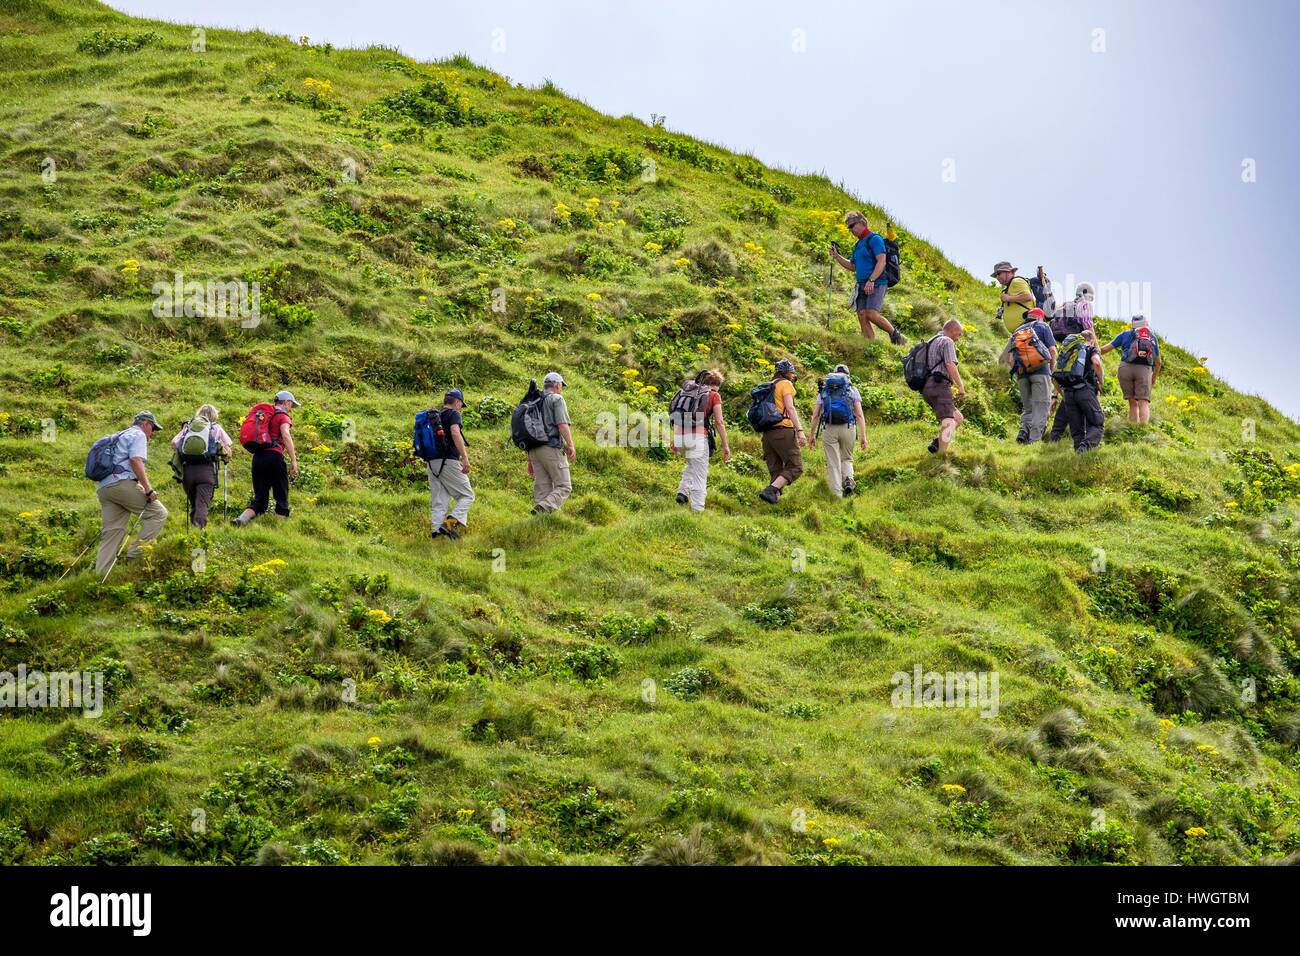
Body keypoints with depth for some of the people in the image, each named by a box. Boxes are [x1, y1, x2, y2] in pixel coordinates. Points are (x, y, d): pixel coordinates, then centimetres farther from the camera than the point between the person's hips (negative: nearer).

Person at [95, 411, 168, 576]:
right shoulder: (138, 435, 5)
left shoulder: (120, 436, 33)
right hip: (122, 482, -9)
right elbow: (136, 460, -13)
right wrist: (148, 488, -17)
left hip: (103, 487, 9)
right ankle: (136, 554, -16)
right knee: (158, 513, -7)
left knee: (113, 531, 6)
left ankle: (101, 573, -2)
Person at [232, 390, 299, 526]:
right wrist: (293, 460, -18)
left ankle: (241, 520, -13)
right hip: (274, 456, -6)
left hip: (257, 457, 6)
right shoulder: (282, 416, 1)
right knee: (282, 497, 4)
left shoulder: (262, 413, 23)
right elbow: (285, 435, -17)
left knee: (259, 498, 9)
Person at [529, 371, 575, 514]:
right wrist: (571, 446, -15)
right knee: (564, 487, -7)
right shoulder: (556, 399, 0)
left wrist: (530, 460, 24)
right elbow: (562, 424, -13)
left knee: (542, 490, 6)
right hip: (552, 448, -7)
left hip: (534, 449, 7)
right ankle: (542, 508, -29)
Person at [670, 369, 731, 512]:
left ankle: (682, 491, 16)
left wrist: (674, 440, 20)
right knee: (700, 475, 2)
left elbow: (676, 415, 15)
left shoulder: (687, 390, 19)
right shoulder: (714, 396, 4)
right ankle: (697, 510, -1)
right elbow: (719, 422, -4)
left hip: (679, 436, 5)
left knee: (692, 465, 32)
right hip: (697, 436, -5)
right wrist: (725, 446, 1)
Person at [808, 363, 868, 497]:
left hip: (829, 429, 0)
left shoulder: (824, 390, 16)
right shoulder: (852, 389, 11)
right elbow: (859, 414, 2)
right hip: (848, 427, 0)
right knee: (847, 459, 19)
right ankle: (848, 479, -10)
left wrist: (812, 435, 17)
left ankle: (837, 495, -1)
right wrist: (863, 436, 0)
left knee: (833, 464, 5)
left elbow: (815, 415, 12)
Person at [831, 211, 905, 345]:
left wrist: (871, 280, -25)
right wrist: (836, 256, 16)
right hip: (862, 285, 9)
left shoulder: (874, 239, -6)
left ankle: (895, 335, -2)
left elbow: (881, 262, -16)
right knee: (862, 316, -3)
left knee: (872, 314, -21)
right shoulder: (857, 245, 21)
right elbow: (852, 266, 28)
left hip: (876, 283, -9)